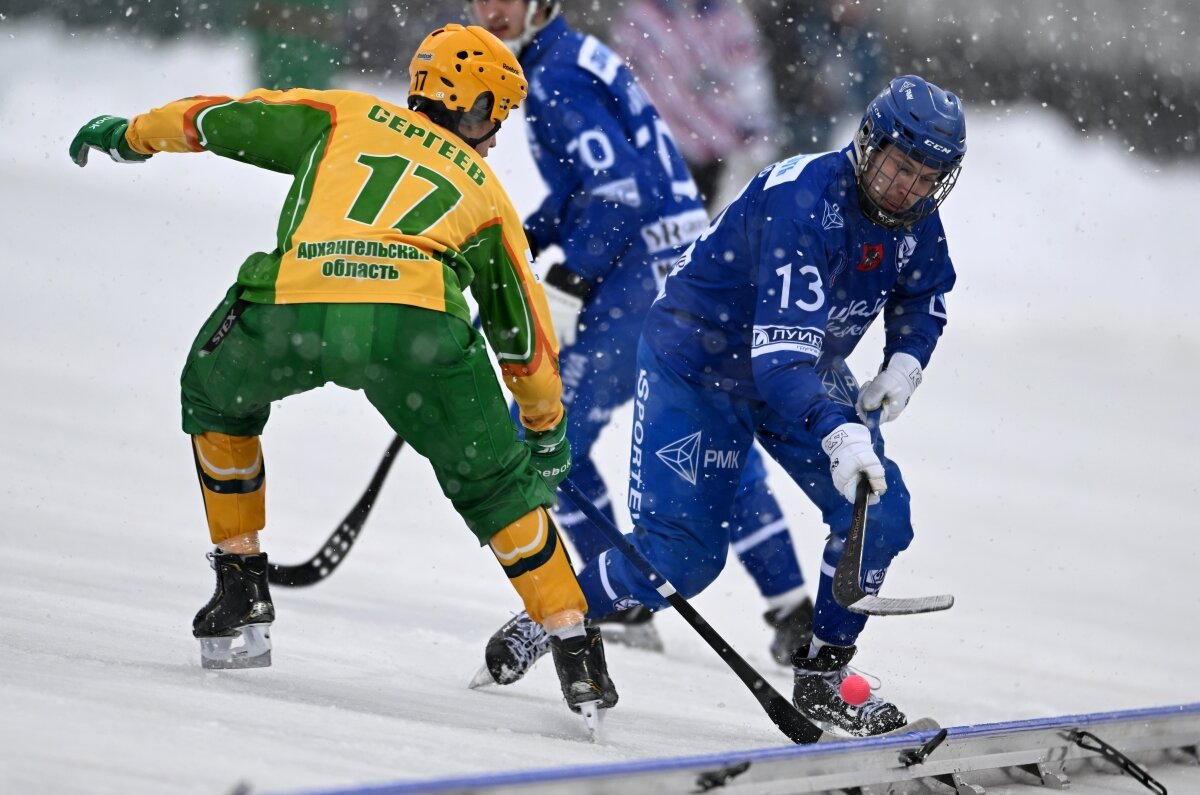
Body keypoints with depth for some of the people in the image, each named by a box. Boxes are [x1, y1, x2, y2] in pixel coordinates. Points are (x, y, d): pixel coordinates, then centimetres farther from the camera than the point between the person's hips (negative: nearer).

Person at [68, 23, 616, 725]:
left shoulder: (345, 117, 31)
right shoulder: (484, 189, 31)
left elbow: (227, 119, 32)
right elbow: (523, 324, 32)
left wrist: (130, 134, 51)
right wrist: (548, 429, 45)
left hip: (292, 311, 0)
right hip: (415, 322, 0)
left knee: (215, 396, 35)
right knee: (493, 480, 21)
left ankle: (242, 590, 31)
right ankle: (577, 653, 16)